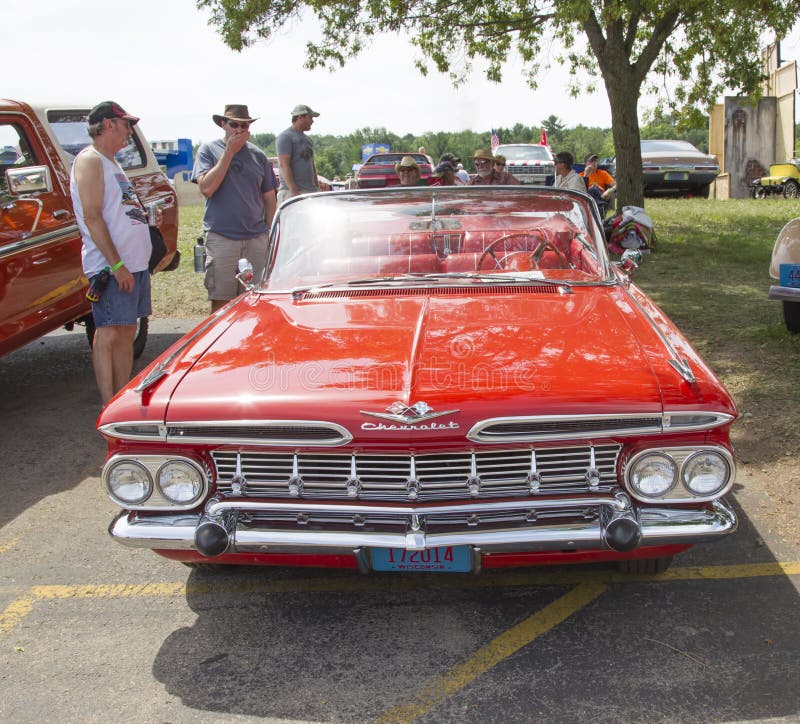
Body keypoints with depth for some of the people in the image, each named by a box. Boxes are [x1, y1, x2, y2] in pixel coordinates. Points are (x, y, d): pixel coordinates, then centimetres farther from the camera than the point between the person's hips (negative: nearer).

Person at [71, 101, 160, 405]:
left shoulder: (111, 163, 20)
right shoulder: (89, 160, -9)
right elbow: (92, 217, -17)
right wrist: (117, 265, -22)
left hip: (135, 263, 10)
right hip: (110, 266, -10)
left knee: (126, 333, 11)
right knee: (108, 334, -7)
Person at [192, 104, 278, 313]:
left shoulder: (258, 155, 12)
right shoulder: (208, 150, 4)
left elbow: (269, 199, 16)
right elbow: (206, 188, -12)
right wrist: (229, 151, -10)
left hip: (256, 239, 3)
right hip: (221, 238, -2)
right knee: (221, 302, -2)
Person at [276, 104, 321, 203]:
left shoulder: (307, 139, 22)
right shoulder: (285, 137, -6)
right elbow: (284, 165, -15)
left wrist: (317, 187, 18)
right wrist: (294, 191, -22)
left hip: (311, 191, 8)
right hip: (291, 192, -8)